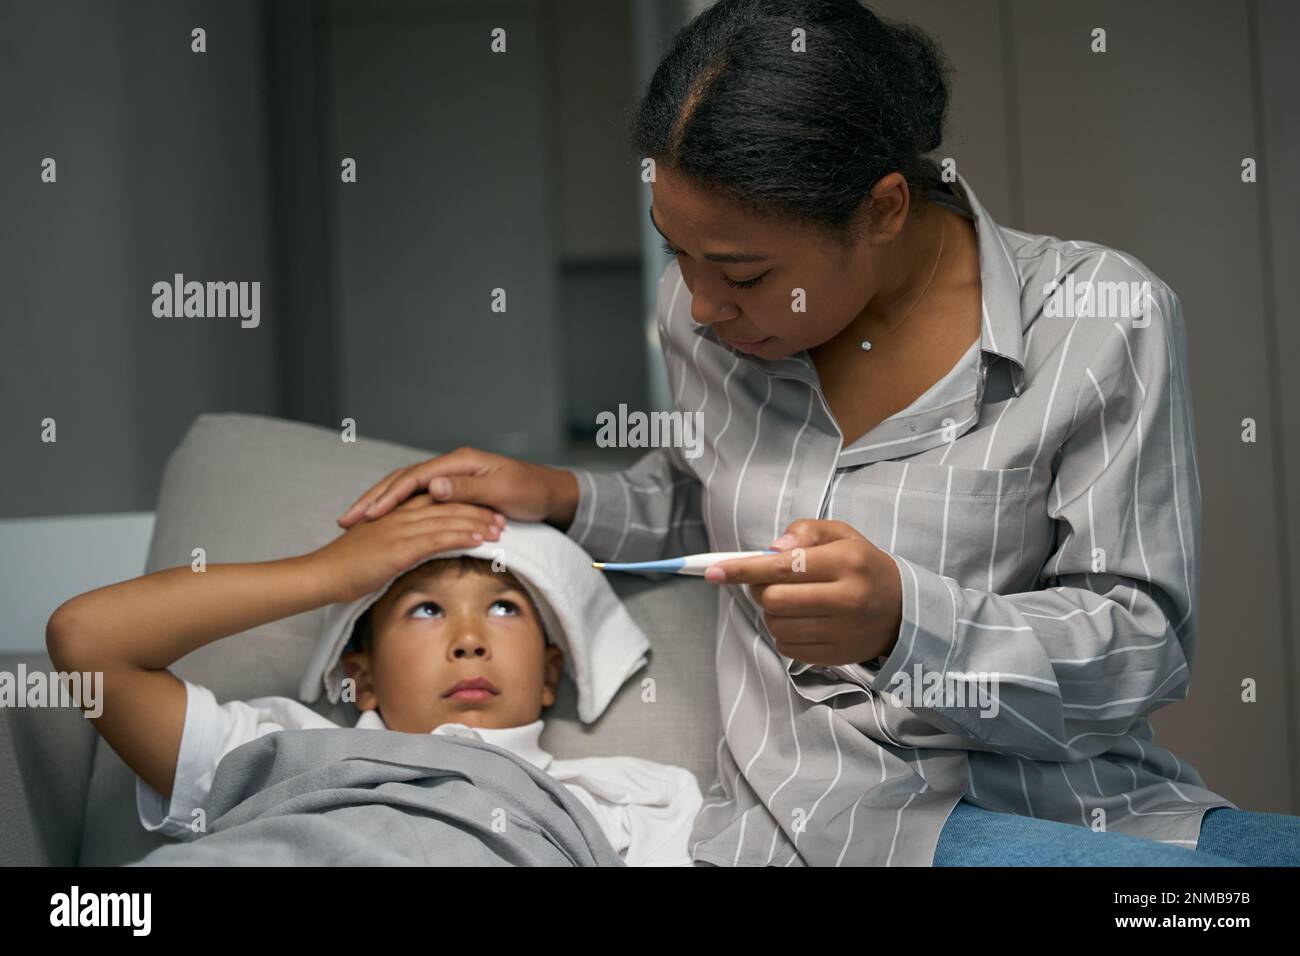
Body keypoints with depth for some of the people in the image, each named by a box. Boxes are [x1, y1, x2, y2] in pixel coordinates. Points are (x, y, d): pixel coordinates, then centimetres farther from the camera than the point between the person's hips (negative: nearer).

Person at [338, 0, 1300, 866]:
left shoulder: (1105, 322, -8)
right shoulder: (700, 312, 6)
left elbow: (1144, 644, -9)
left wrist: (903, 623, -26)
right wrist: (565, 498, 8)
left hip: (1078, 799, 1)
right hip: (812, 818, -1)